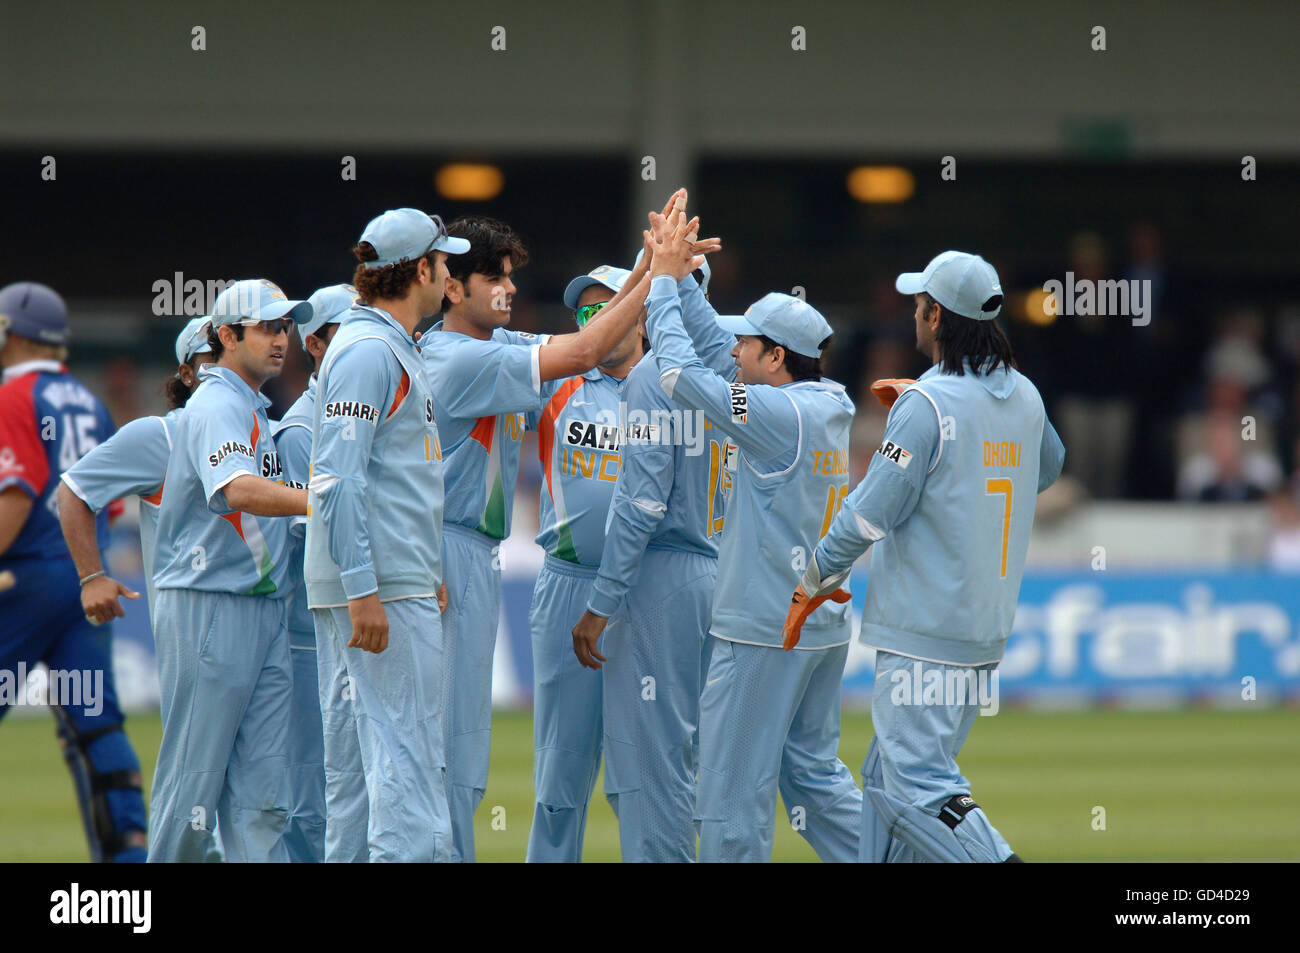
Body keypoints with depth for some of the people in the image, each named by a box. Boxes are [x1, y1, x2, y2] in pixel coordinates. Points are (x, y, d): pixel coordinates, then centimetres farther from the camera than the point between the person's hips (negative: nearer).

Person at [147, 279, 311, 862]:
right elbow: (237, 490, -31)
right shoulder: (216, 406, -12)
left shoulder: (255, 410, 20)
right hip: (209, 610, -9)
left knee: (262, 794, 2)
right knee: (194, 773, -4)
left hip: (265, 609, 9)